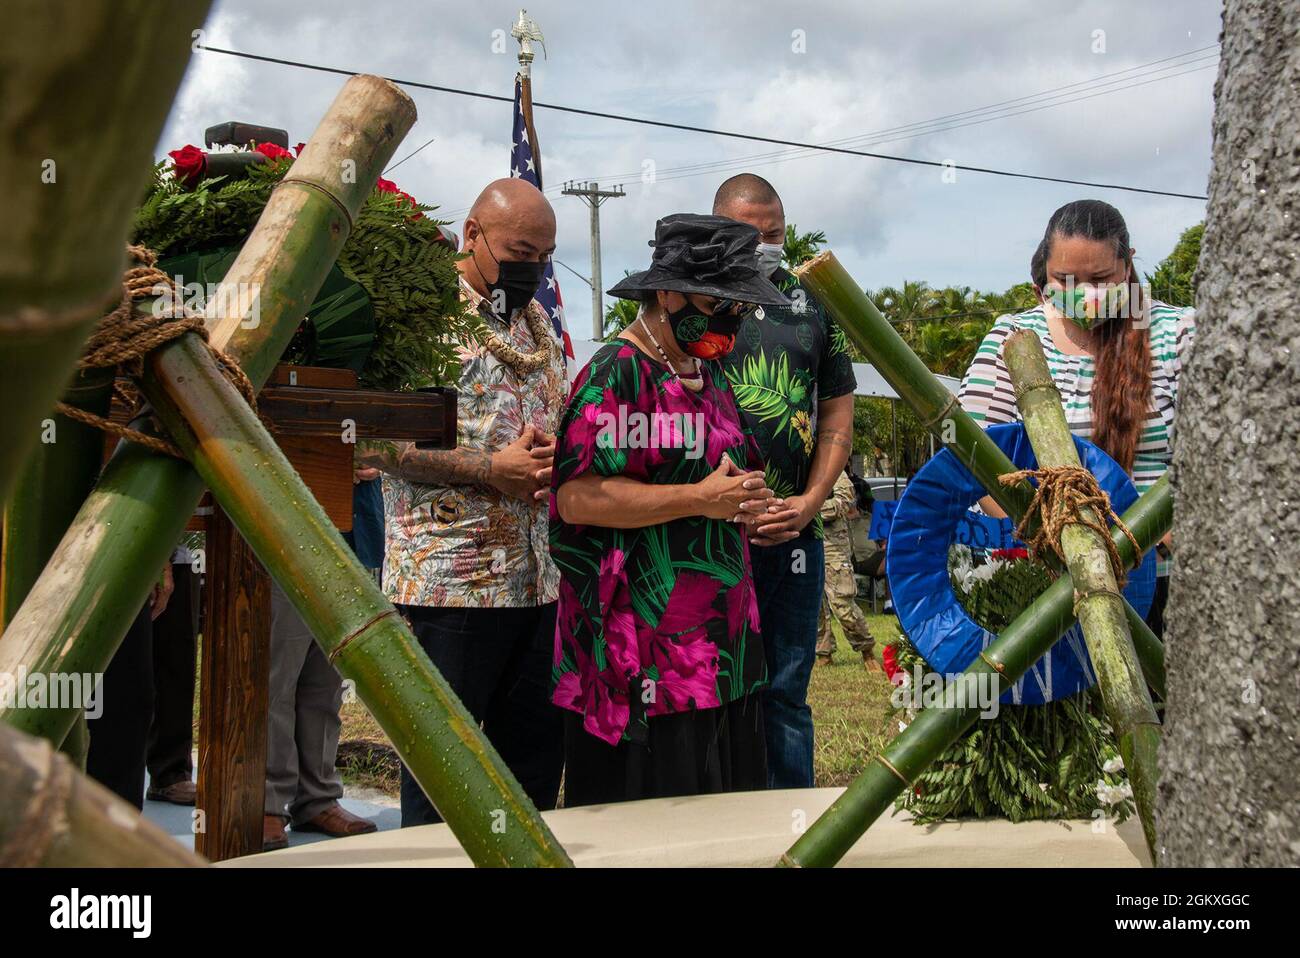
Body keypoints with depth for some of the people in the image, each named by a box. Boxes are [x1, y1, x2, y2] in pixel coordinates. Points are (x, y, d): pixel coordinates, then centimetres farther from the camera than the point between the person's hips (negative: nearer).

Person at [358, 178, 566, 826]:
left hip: (538, 576, 7)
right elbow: (376, 439, -14)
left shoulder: (537, 322, 16)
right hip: (450, 578, -7)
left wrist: (552, 457, 0)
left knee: (537, 753, 14)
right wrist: (490, 469, -16)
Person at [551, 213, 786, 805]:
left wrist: (746, 496, 7)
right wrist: (700, 499, -18)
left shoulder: (709, 373, 17)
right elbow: (579, 498, -22)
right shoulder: (616, 374, -11)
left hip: (723, 645, 9)